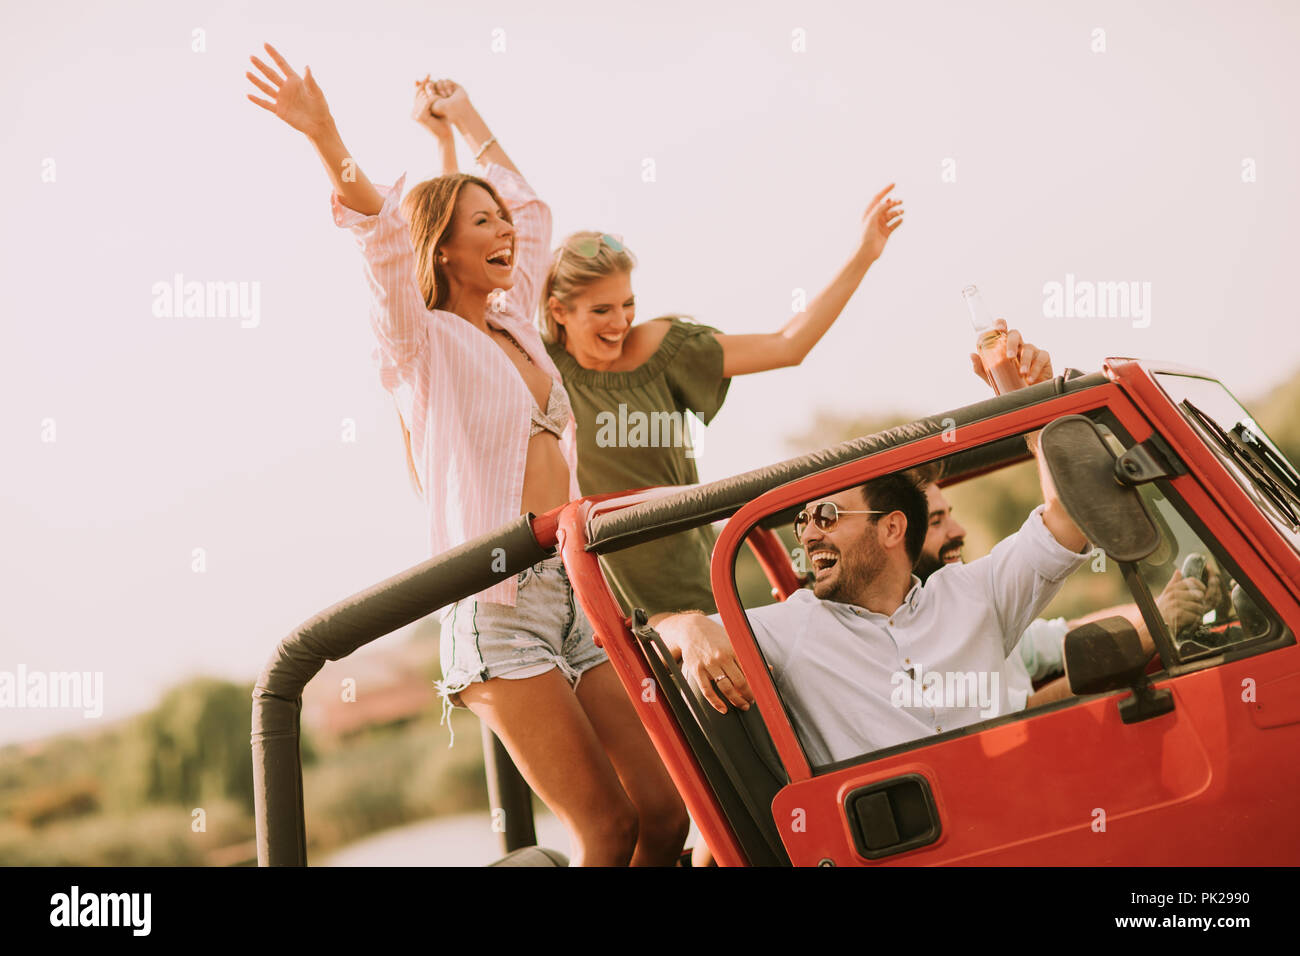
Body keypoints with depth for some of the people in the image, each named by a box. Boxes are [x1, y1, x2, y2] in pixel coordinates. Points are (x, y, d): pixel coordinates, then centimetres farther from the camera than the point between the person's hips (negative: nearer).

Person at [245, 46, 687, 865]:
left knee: (665, 813, 1)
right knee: (608, 828, -9)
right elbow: (384, 237, -18)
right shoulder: (424, 340, 0)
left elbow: (534, 212, 32)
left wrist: (469, 122, 37)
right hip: (498, 604, -7)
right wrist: (327, 140, -31)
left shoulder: (516, 328, 19)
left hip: (576, 590, 7)